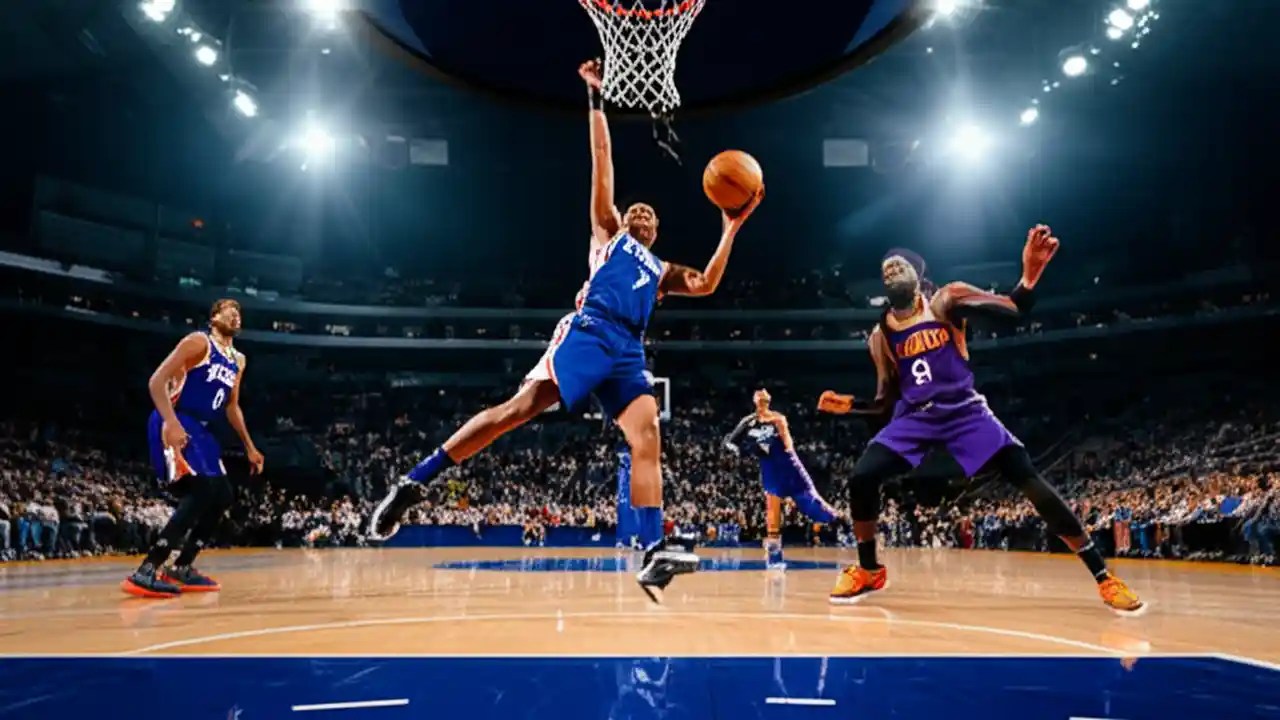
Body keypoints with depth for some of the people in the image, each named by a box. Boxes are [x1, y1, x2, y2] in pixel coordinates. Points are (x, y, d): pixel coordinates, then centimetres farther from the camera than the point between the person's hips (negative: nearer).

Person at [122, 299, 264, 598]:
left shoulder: (238, 360, 19)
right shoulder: (198, 342, -7)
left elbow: (232, 406, 28)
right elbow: (157, 381, -15)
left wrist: (249, 447, 26)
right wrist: (171, 423, -29)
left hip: (200, 429, 10)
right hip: (175, 424, -10)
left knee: (223, 496, 9)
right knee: (201, 492, -23)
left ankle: (182, 568, 18)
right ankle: (145, 572, -23)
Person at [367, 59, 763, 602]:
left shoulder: (662, 271, 35)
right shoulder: (608, 232, 25)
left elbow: (706, 285, 19)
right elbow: (602, 165, 20)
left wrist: (731, 228, 20)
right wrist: (597, 100, 18)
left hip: (628, 352, 5)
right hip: (589, 331, -5)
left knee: (647, 436, -15)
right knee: (521, 406, -20)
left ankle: (654, 554, -24)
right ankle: (413, 483, -17)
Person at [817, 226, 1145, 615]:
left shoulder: (945, 301, -1)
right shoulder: (880, 335, 8)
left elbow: (1013, 309, -13)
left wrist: (1030, 275, -34)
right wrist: (849, 405, -4)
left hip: (965, 411, -3)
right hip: (914, 417, 3)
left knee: (1028, 478, -16)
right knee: (861, 478, -15)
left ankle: (1103, 575, -7)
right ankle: (868, 571, 6)